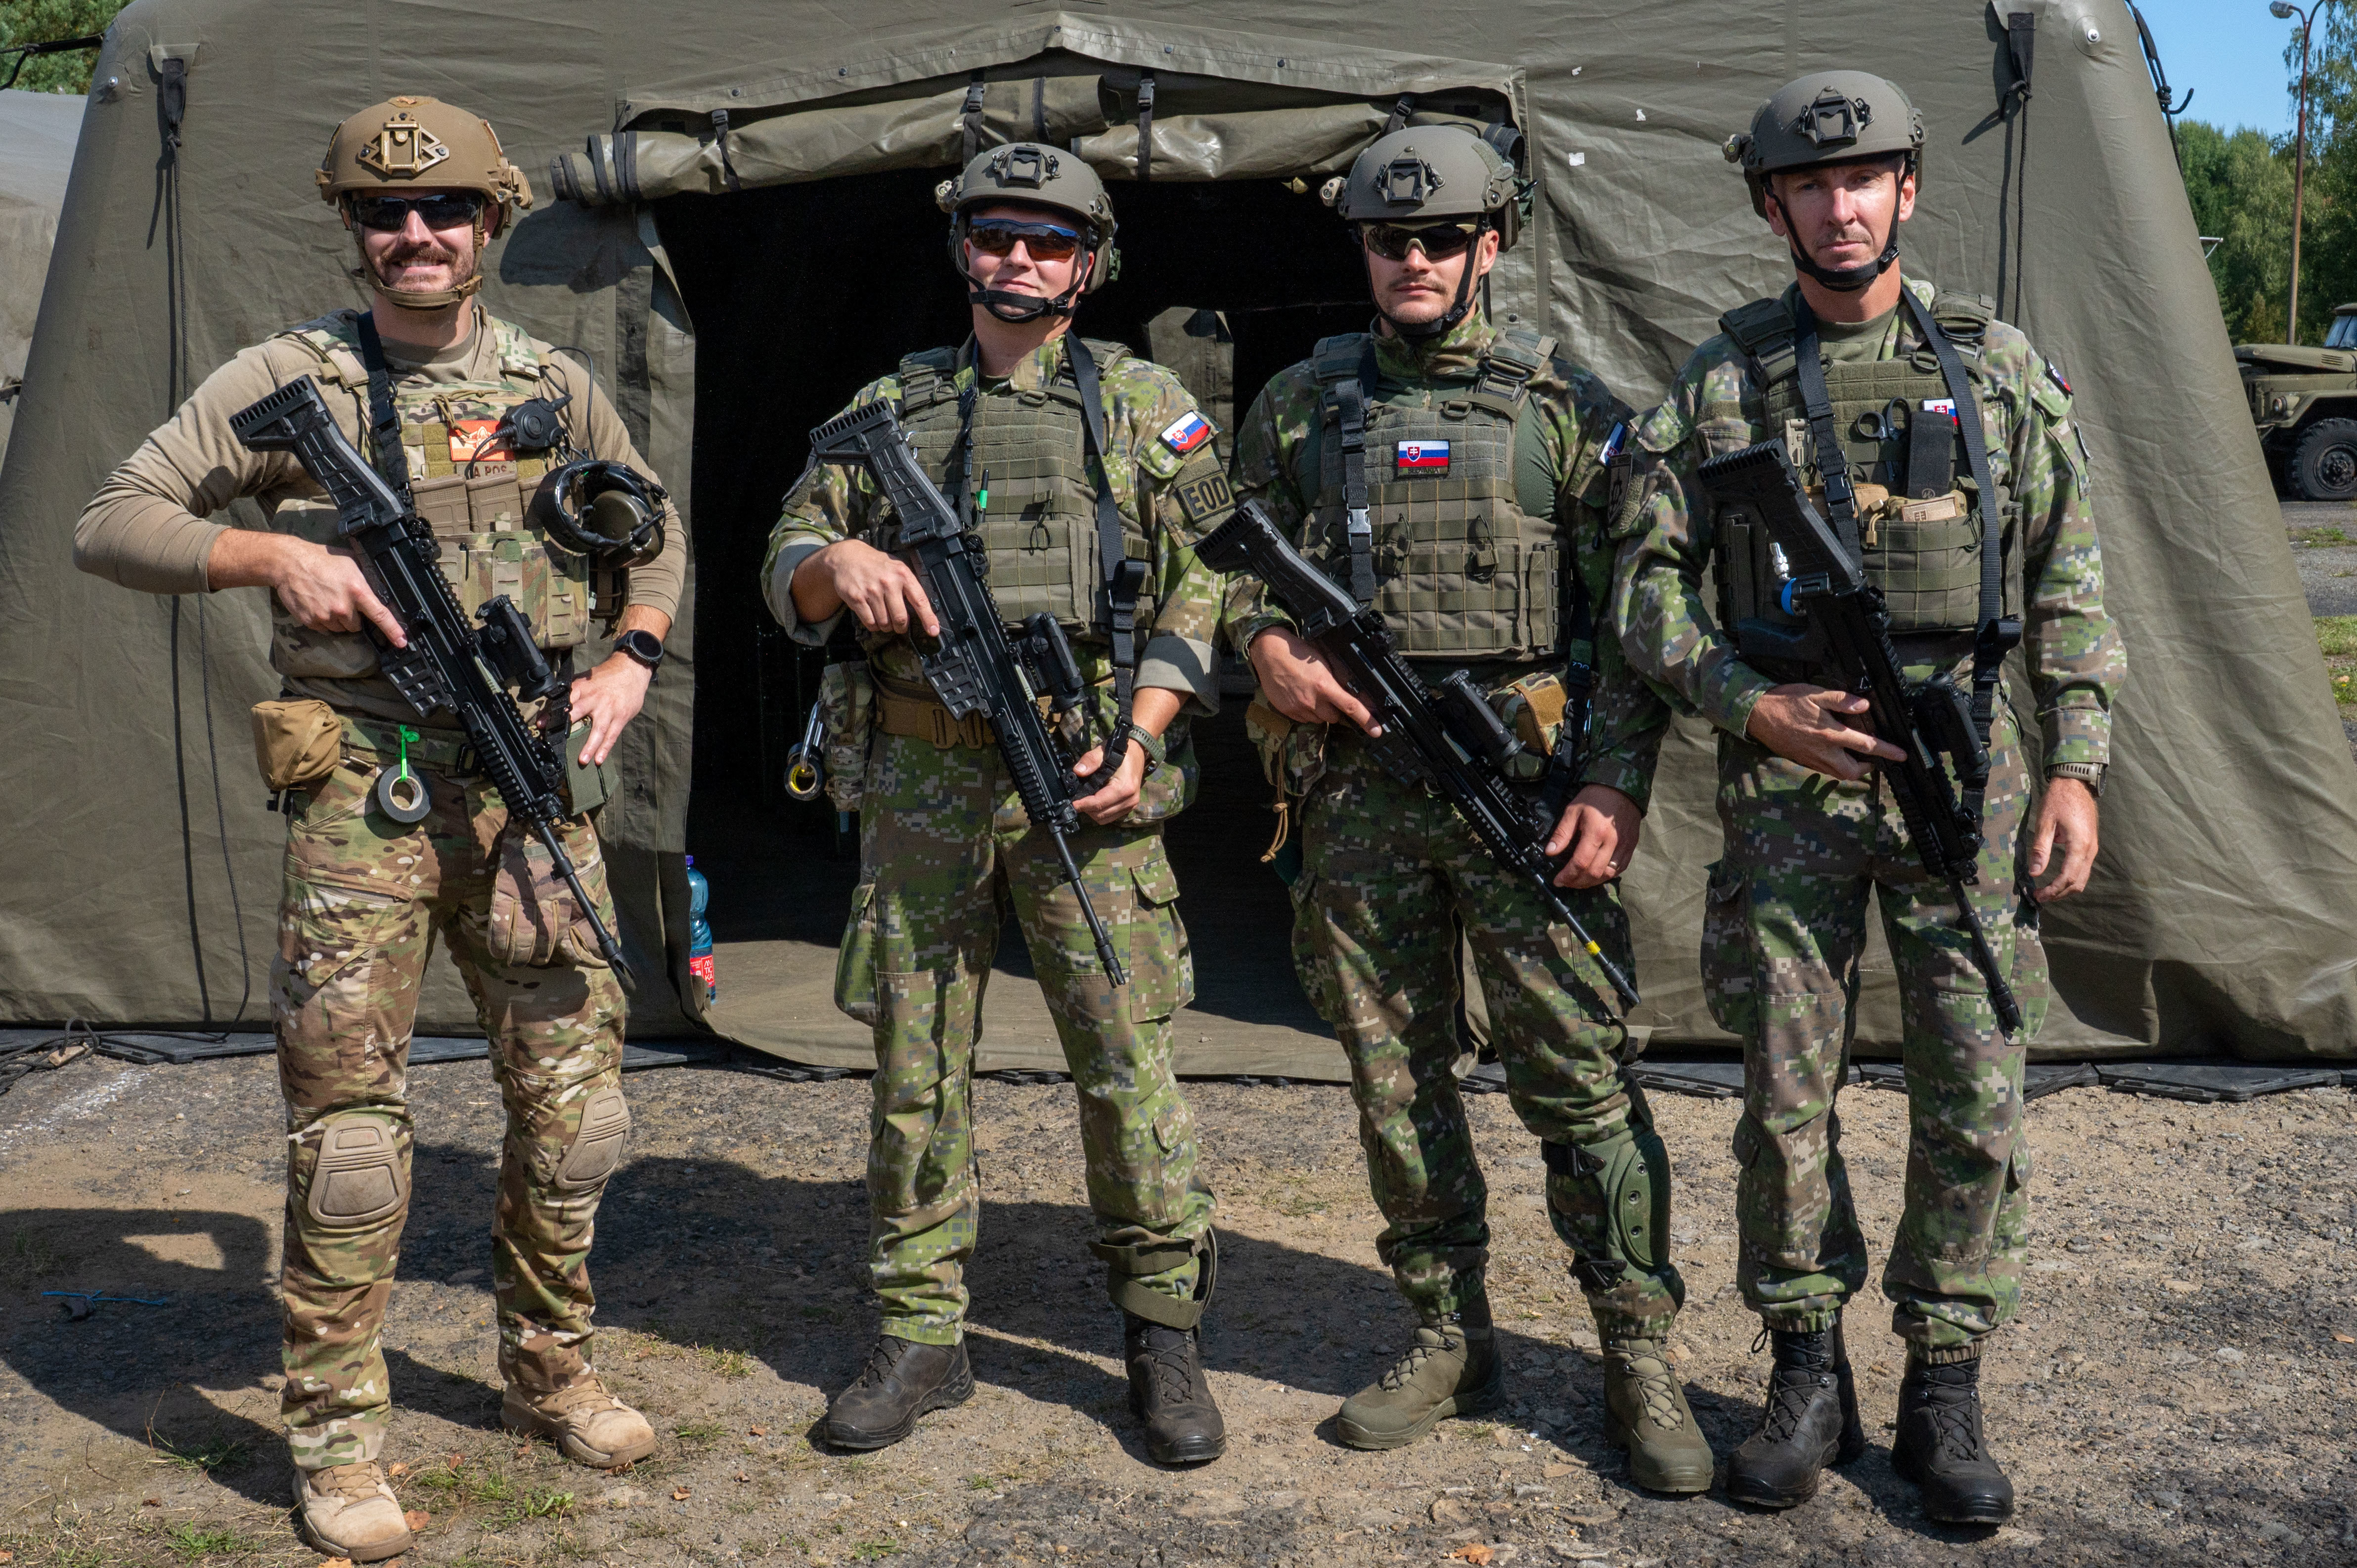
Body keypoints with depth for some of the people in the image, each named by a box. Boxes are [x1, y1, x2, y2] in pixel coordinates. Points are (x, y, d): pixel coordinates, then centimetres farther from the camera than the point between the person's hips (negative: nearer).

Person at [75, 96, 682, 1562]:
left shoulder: (552, 384, 9)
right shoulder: (289, 377, 1)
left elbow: (654, 532, 22)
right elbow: (112, 526, 1)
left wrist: (633, 656, 4)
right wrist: (274, 553, -15)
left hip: (531, 783, 3)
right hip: (364, 793, -3)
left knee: (573, 1097, 8)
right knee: (349, 1122, -1)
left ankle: (552, 1369, 29)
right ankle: (338, 1441, 14)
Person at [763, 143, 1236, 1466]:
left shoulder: (1148, 406, 8)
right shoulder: (891, 407, 14)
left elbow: (1203, 589, 3)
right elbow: (786, 563, 13)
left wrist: (1140, 736, -10)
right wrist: (837, 563, -11)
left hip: (1085, 778, -2)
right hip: (921, 785, 3)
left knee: (1129, 1059, -1)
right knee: (918, 1064, 7)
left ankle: (1164, 1330, 13)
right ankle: (923, 1337, 19)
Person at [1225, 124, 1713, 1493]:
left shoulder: (1567, 404, 4)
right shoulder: (1302, 405, 11)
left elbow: (1631, 616, 1)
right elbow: (1239, 566, 18)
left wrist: (1617, 784, -9)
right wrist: (1269, 644, -4)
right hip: (1359, 786, 3)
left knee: (1579, 1072, -2)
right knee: (1398, 1077, 9)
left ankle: (1642, 1357, 11)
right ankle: (1451, 1342, 23)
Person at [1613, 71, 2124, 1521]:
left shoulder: (1998, 364, 6)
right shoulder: (1720, 381, 5)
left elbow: (2071, 586, 6)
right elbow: (1649, 584, 5)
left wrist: (2076, 768, -1)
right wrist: (1751, 708, -8)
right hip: (1790, 784, 0)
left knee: (1975, 1099, 3)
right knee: (1787, 1098, 5)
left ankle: (1945, 1392, 18)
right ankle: (1808, 1383, 20)